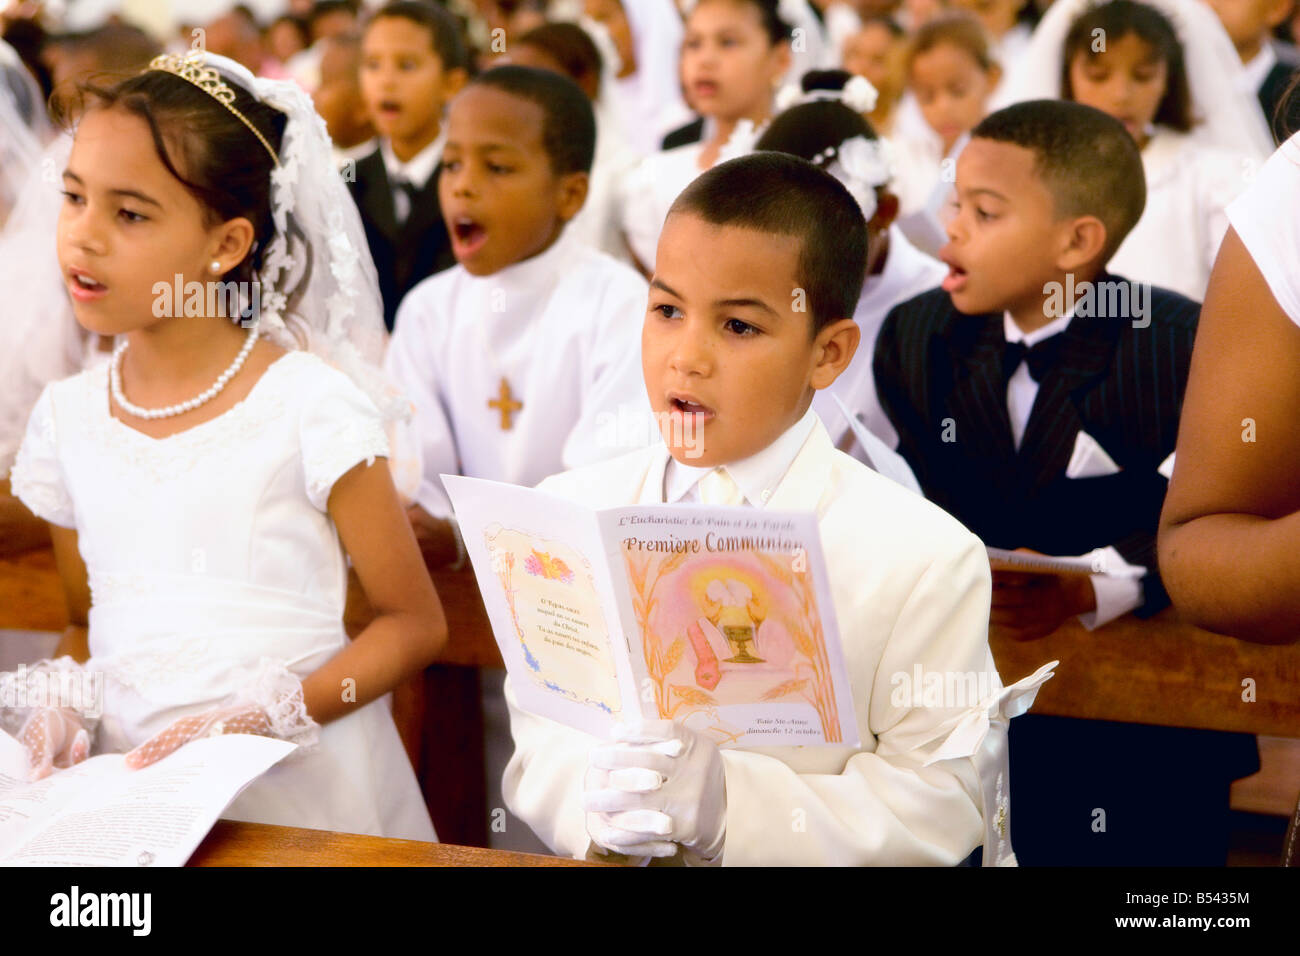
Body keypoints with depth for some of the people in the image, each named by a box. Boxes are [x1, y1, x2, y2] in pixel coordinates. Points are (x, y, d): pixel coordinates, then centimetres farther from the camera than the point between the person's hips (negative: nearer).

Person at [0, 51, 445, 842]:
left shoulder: (307, 403, -7)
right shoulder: (69, 416, 8)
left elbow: (415, 622, -3)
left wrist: (268, 712, -15)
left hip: (299, 787, -4)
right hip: (129, 790, 4)